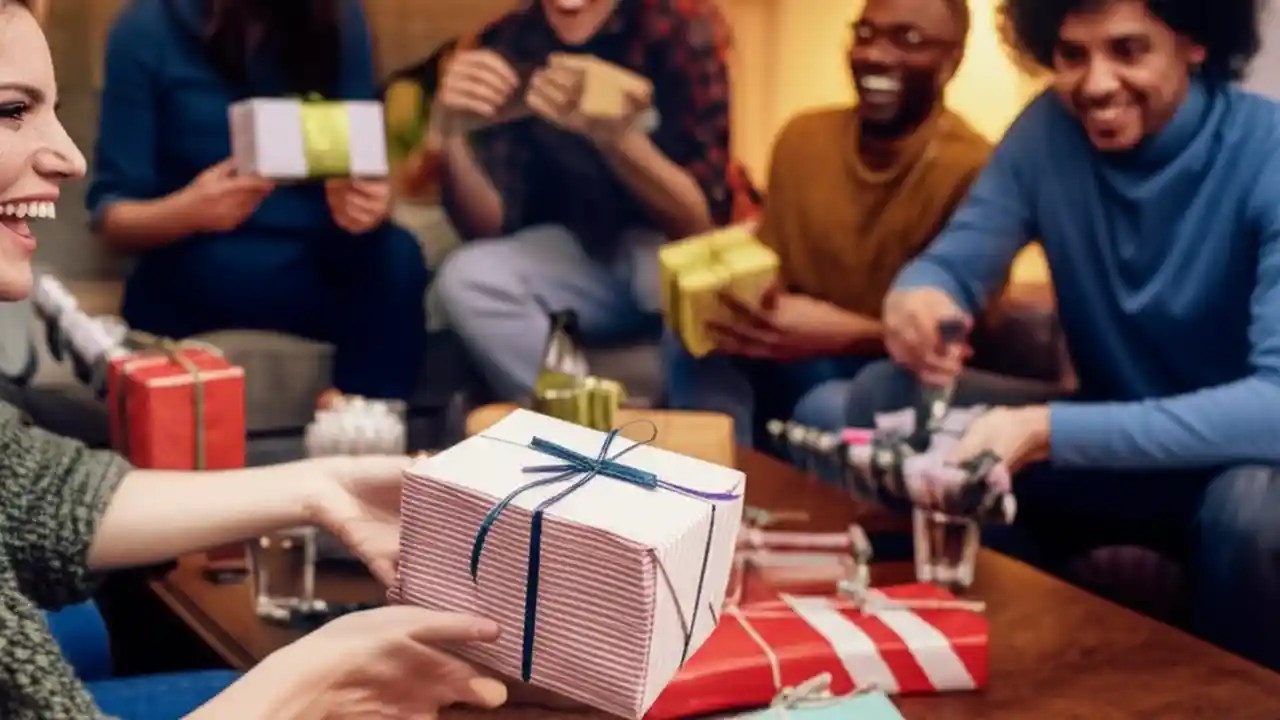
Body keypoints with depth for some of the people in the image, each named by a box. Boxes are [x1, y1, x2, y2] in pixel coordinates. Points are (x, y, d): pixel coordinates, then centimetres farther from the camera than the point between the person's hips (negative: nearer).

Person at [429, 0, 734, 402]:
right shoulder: (509, 46, -11)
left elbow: (701, 220, -21)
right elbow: (488, 226, -12)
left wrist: (616, 137, -37)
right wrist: (450, 135, -31)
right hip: (579, 252, 3)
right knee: (466, 279, -25)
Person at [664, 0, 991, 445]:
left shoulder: (971, 170, -19)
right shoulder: (803, 137, 1)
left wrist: (846, 334, -31)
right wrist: (736, 302, -15)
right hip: (796, 360, 6)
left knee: (828, 410, -36)